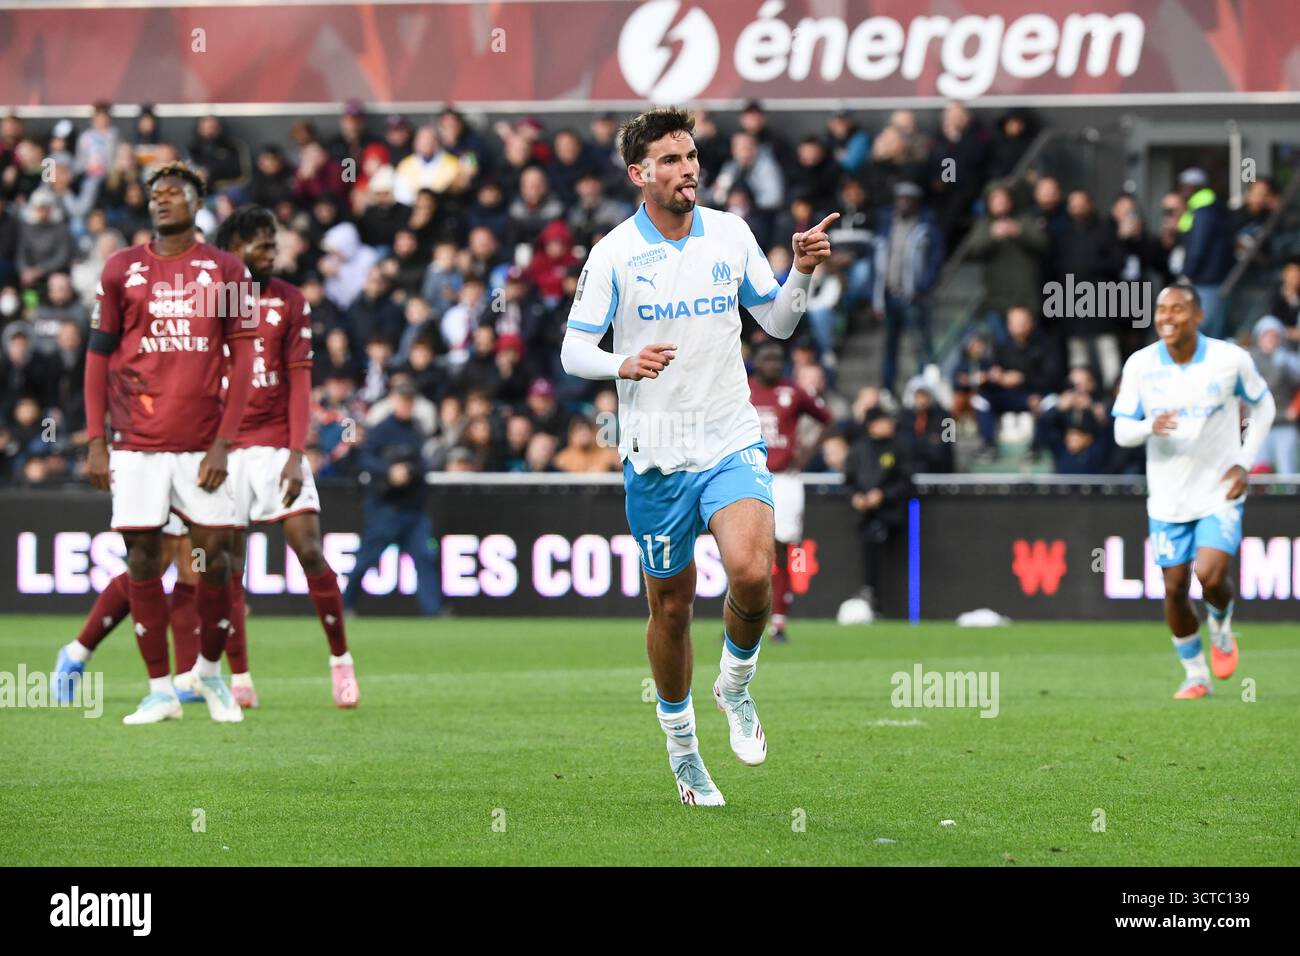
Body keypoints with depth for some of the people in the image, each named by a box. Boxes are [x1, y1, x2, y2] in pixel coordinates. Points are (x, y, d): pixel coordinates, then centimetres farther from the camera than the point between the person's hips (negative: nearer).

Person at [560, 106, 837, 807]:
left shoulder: (731, 235, 4)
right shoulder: (614, 253, -4)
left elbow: (777, 322, 14)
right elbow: (573, 350, -3)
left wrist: (802, 274, -6)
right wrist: (624, 364, -24)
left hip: (732, 442, 1)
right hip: (655, 457, -1)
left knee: (751, 573, -23)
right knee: (671, 604, 7)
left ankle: (736, 684, 6)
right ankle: (681, 743, 28)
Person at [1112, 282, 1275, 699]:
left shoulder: (1231, 360, -10)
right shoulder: (1140, 365, -6)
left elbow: (1263, 406, 7)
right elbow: (1121, 431, -2)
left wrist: (1245, 462, -3)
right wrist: (1150, 426, -26)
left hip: (1219, 492, -2)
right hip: (1168, 497, 2)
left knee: (1210, 575, -20)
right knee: (1174, 587, 3)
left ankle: (1221, 626, 15)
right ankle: (1195, 675, 22)